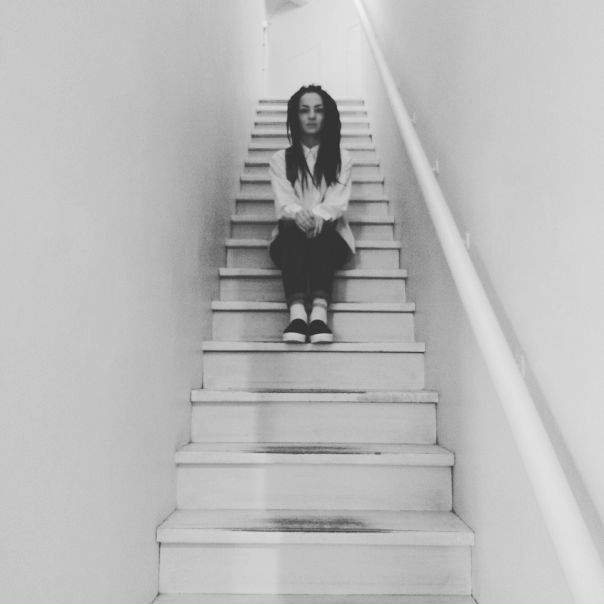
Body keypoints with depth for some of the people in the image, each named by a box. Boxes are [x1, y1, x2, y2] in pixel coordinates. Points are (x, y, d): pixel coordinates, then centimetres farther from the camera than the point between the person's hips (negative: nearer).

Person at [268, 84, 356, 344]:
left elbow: (338, 200, -4)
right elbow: (283, 201, -5)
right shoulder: (280, 159, 13)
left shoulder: (342, 158, 13)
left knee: (320, 229, -35)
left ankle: (319, 311, -52)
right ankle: (296, 312, -53)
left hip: (331, 237, 0)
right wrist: (297, 214, -30)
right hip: (289, 240, 0)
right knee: (293, 229, -35)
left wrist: (318, 215, -28)